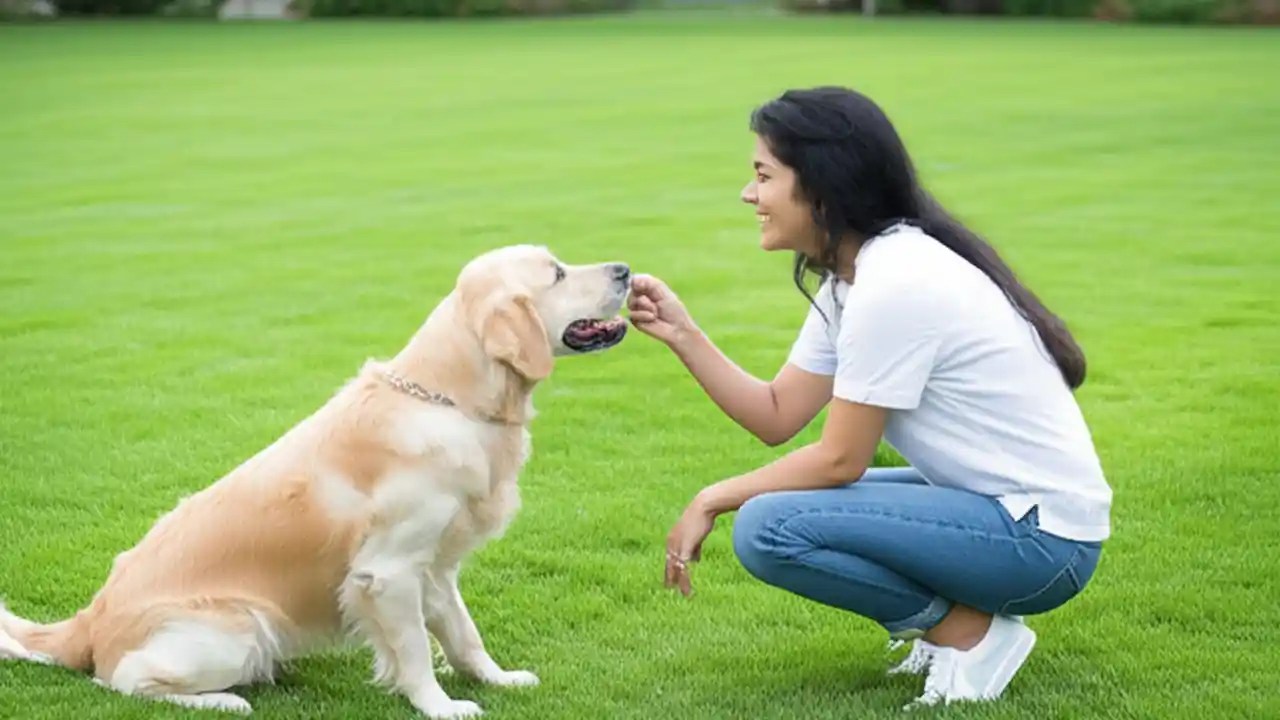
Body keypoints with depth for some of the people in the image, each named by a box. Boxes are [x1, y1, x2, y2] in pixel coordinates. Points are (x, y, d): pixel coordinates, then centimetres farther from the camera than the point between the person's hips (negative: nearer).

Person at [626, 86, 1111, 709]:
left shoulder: (893, 284, -21)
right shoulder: (850, 278, 8)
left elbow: (840, 460, -17)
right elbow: (776, 417, 8)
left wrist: (713, 500, -6)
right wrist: (683, 335, 0)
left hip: (1041, 534, -10)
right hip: (993, 500, 10)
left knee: (768, 528, -20)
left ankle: (969, 632, -5)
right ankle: (957, 614, 11)